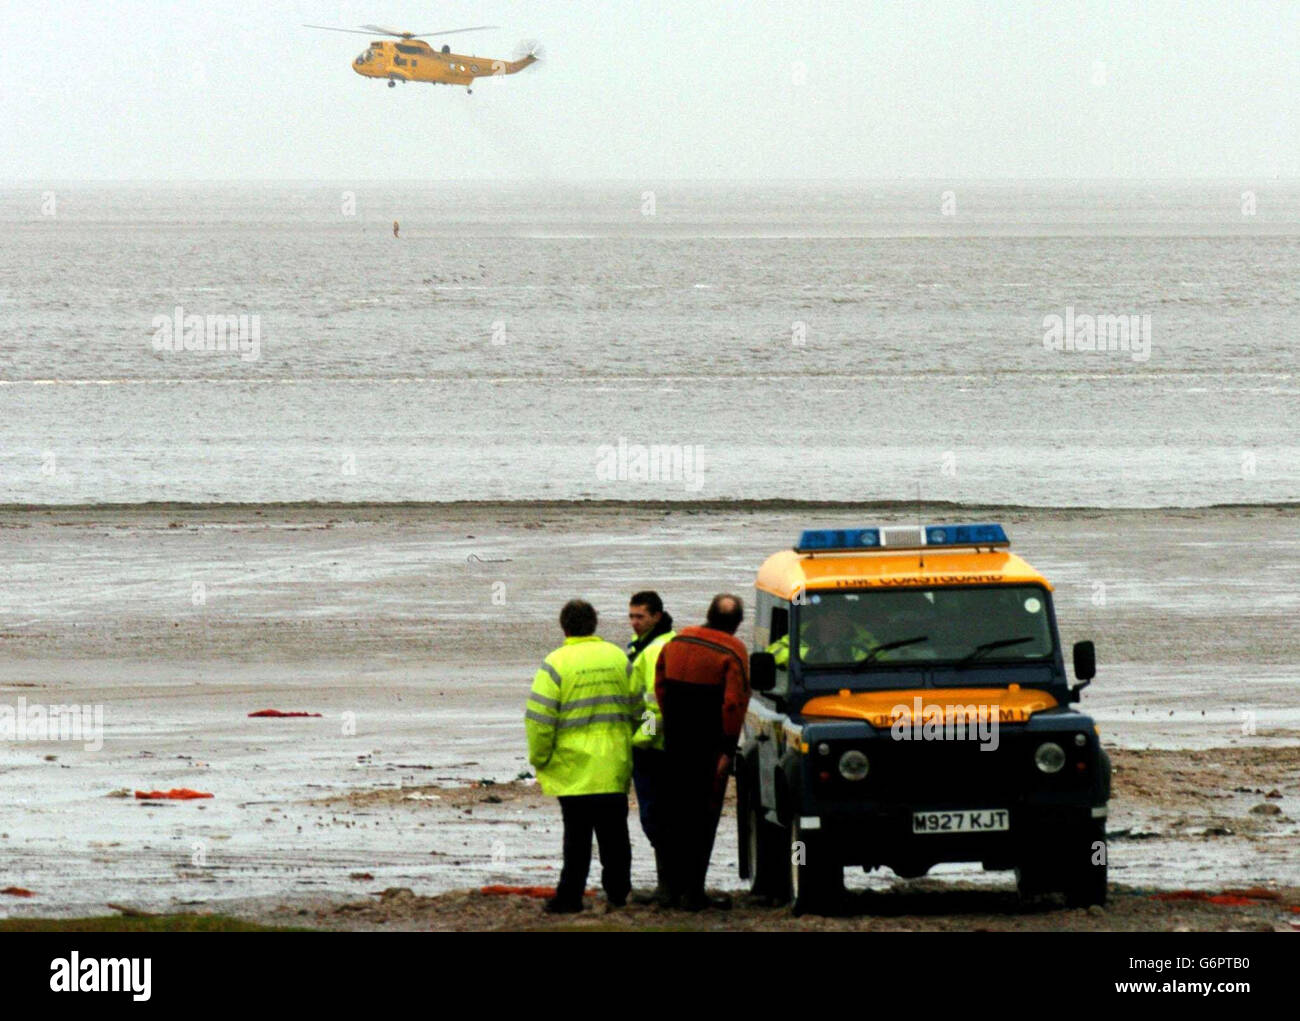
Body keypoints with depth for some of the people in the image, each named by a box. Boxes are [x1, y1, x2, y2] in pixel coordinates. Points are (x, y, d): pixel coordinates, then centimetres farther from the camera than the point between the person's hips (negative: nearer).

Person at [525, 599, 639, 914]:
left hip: (574, 768, -3)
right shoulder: (618, 658, 5)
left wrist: (539, 759, 0)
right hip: (614, 768, 3)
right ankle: (617, 891, 15)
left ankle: (570, 896, 2)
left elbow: (539, 719, -12)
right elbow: (635, 709, 13)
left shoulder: (556, 664, -9)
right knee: (614, 831, 11)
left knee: (577, 833, 0)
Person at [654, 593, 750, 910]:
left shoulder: (676, 642, 7)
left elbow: (660, 687, 11)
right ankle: (693, 892, -3)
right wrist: (727, 750, -15)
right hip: (708, 748, -5)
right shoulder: (731, 652, -12)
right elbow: (733, 703, -18)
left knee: (676, 815, 14)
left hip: (675, 742, 5)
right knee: (703, 818, 0)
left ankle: (675, 887, 18)